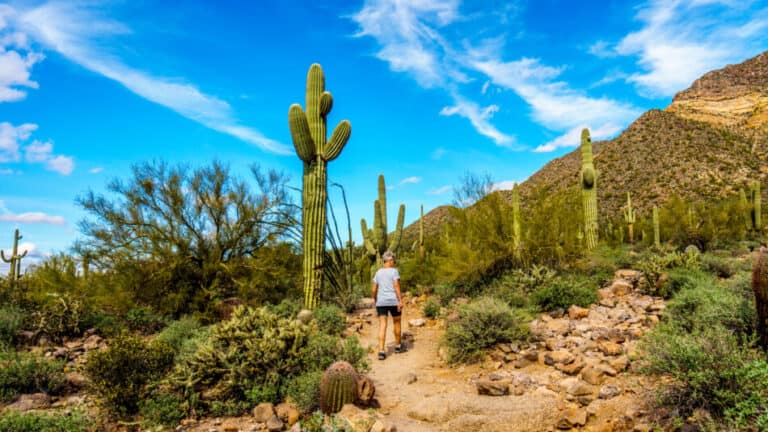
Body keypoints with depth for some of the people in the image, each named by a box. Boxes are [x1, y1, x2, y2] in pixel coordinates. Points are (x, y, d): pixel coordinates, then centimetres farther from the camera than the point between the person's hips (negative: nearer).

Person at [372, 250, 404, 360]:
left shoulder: (378, 272, 9)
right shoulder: (394, 271, -5)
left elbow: (374, 290, 9)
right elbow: (397, 287, -15)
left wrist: (376, 302, 21)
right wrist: (400, 301, -15)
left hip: (381, 302, 3)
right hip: (393, 301, -3)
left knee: (382, 326, -1)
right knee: (397, 322, 17)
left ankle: (381, 351, -13)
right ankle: (398, 346, 32)